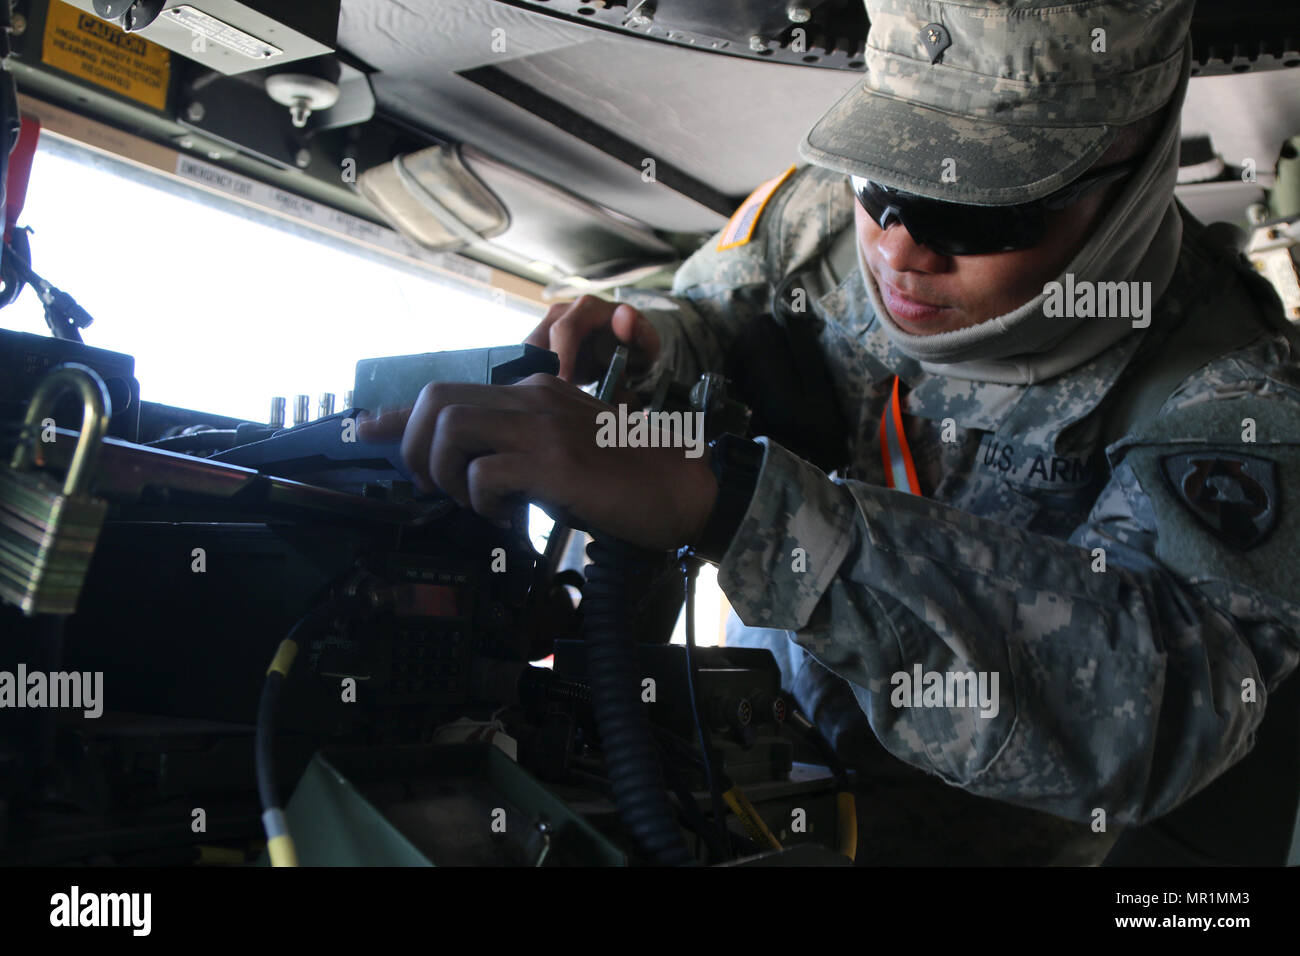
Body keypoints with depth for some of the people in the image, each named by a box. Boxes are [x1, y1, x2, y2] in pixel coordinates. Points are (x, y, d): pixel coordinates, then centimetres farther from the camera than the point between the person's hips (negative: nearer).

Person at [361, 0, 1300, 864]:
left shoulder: (1224, 391, -29)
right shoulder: (818, 211, -13)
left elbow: (1162, 696, -47)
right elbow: (710, 302, 9)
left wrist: (712, 499, -57)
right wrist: (648, 340, -20)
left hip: (982, 804, -2)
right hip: (776, 679, 3)